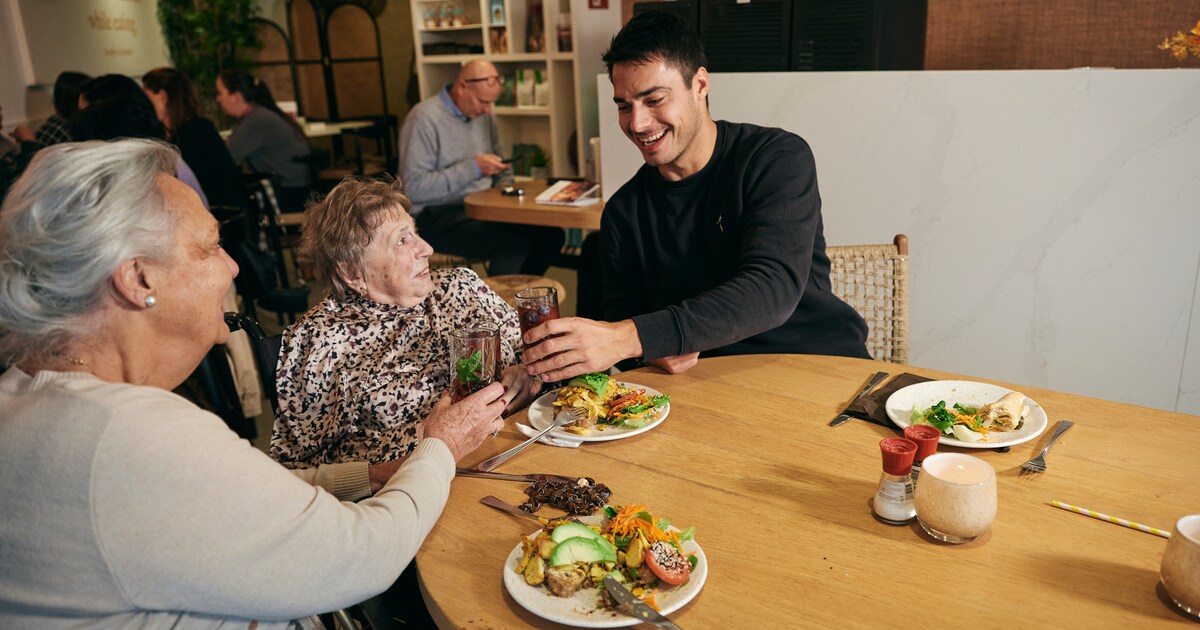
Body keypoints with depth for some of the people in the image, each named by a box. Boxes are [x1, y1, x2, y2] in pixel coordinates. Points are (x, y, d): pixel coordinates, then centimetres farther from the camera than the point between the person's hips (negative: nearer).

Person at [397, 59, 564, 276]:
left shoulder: (483, 115, 12)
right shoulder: (424, 118, -13)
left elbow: (500, 169, 25)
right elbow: (413, 188, -20)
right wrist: (473, 167, -22)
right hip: (437, 217, -8)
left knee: (551, 234, -12)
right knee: (517, 239, -28)